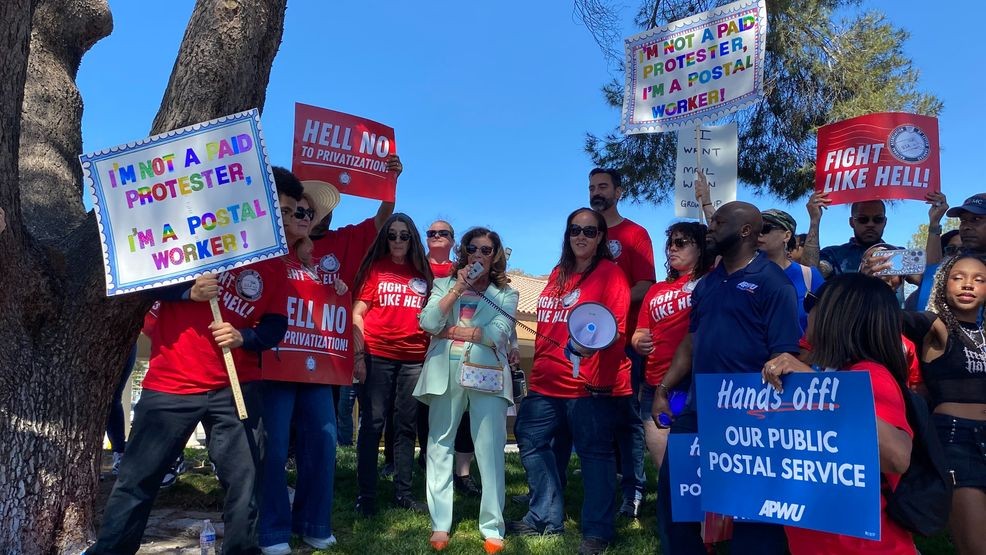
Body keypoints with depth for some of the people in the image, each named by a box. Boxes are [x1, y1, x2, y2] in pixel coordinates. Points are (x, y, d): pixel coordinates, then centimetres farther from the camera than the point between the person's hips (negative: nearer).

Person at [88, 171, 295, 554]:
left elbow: (276, 324, 7)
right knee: (137, 481, 8)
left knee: (244, 482, 5)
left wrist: (244, 338, -13)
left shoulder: (274, 262, 9)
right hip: (171, 382, -2)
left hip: (237, 386, 3)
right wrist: (188, 291, -17)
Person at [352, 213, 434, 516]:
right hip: (377, 355, -3)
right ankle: (366, 494, 9)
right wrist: (358, 353, -8)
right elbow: (358, 312, 1)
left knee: (406, 426, 8)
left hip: (414, 358, 3)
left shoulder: (422, 272, 11)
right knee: (372, 424, 0)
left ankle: (403, 492, 18)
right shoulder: (374, 267, 5)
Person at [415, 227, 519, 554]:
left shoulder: (506, 294, 10)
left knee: (490, 450, -3)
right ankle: (440, 525, 12)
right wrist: (457, 289, -8)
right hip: (445, 372, 2)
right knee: (440, 446, 3)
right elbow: (428, 323, -4)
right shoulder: (445, 285, 13)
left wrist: (450, 331, -4)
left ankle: (492, 528, 5)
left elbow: (498, 334, -8)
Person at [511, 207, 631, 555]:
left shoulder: (610, 273, -6)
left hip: (590, 384, -8)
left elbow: (617, 330, -12)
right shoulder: (558, 274, 16)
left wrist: (595, 342, -31)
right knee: (531, 441, 14)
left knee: (594, 453, 1)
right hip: (547, 381, 8)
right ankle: (546, 517, 29)